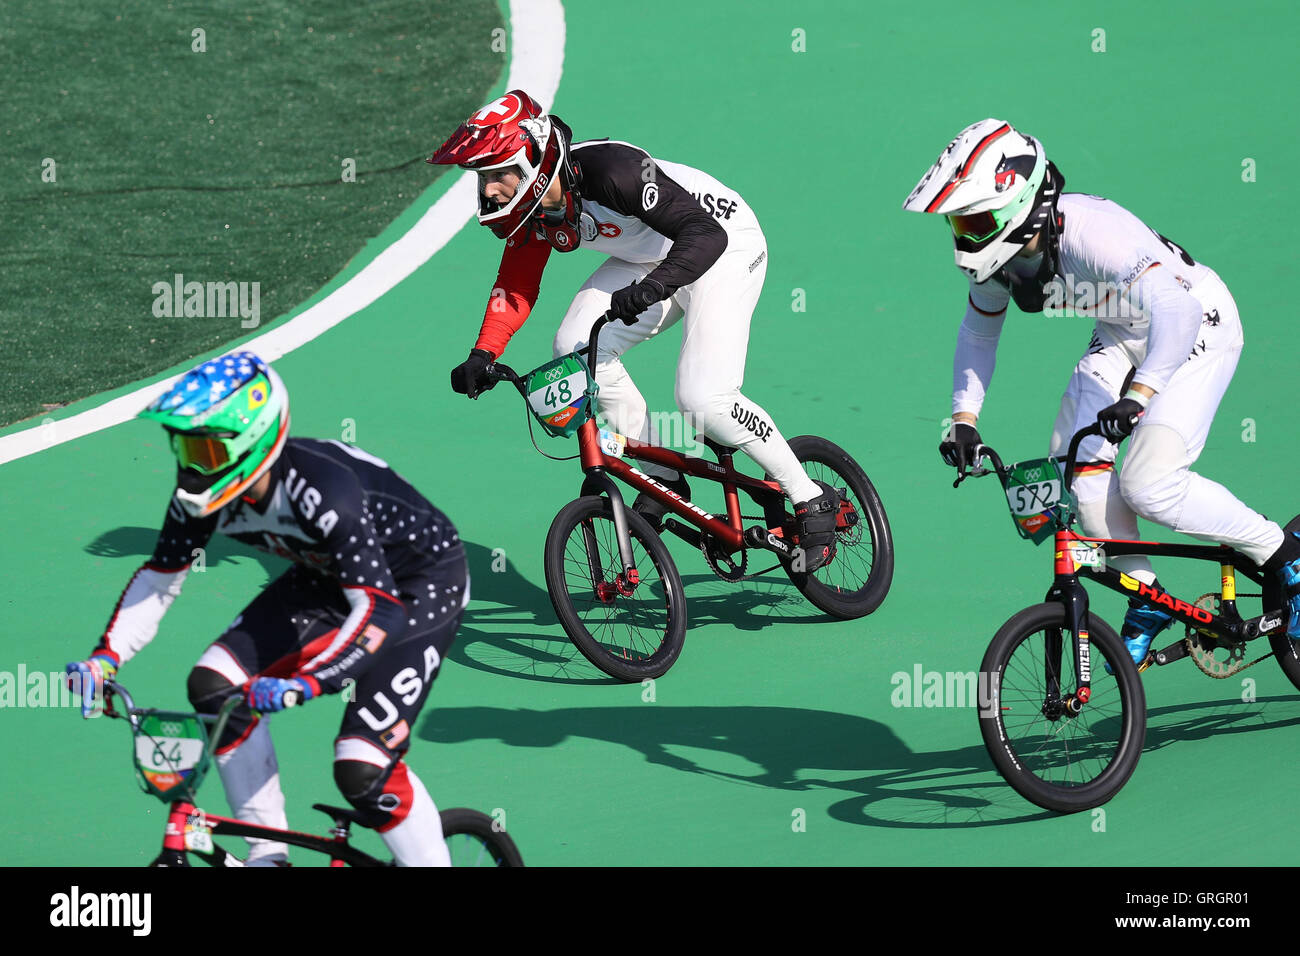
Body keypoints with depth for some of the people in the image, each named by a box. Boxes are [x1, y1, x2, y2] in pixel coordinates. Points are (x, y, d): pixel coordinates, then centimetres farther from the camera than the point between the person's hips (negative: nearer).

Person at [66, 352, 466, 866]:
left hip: (419, 584, -8)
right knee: (215, 686, -9)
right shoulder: (205, 491, -16)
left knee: (362, 769, -21)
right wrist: (106, 657, -16)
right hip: (327, 578, 8)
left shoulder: (321, 489, -38)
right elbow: (160, 576, -2)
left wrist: (301, 685, -53)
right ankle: (268, 856, 4)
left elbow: (381, 611, -42)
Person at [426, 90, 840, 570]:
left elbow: (704, 234, -39)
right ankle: (663, 478, 1)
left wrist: (651, 287, -55)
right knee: (576, 347, -13)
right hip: (649, 258, 8)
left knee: (702, 399, -22)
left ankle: (811, 499, -4)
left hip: (724, 243, -8)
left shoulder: (611, 172, -35)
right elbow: (516, 285, -1)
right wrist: (482, 356, -15)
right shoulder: (534, 206, -11)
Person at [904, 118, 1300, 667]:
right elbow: (979, 331, 7)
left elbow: (1177, 307, -49)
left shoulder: (1093, 234, -38)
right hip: (1123, 334, 8)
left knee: (1149, 485, -19)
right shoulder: (995, 253, -13)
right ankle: (1146, 601, 5)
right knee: (1076, 458, -11)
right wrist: (964, 419, -2)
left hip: (1197, 327, -8)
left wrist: (1139, 395, -60)